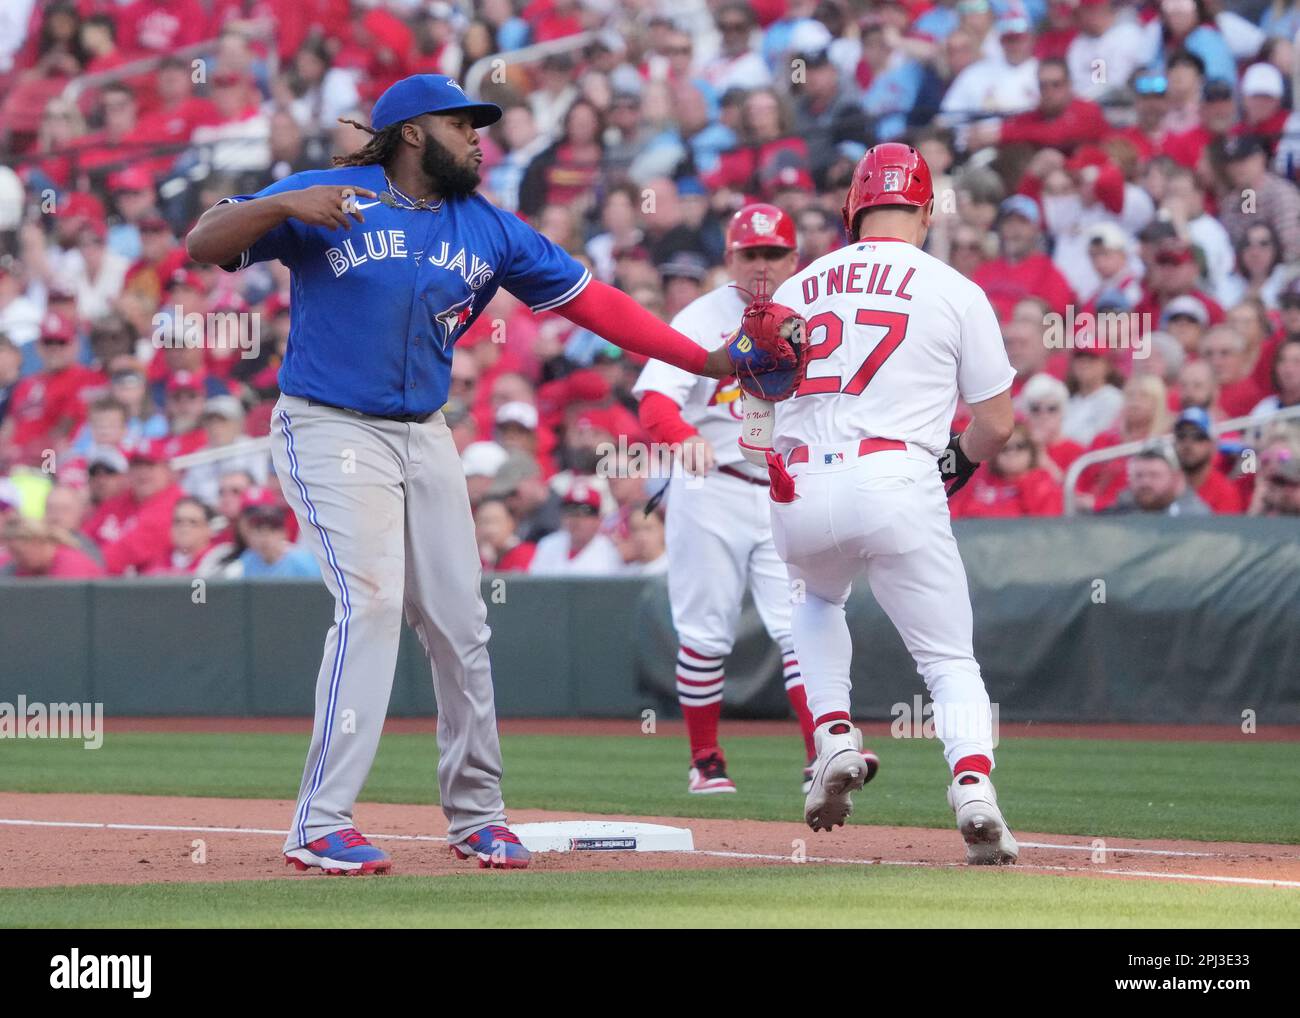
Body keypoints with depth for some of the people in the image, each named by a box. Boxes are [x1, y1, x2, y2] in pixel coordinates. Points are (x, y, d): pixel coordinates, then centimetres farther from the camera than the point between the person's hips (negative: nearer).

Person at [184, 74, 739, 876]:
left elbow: (590, 300, 8)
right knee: (372, 603, -20)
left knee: (459, 621, 6)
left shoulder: (489, 230, 8)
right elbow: (204, 245, -13)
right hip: (331, 428, -6)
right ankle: (321, 826, -19)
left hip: (425, 439, 6)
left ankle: (477, 815, 20)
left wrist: (708, 361, 2)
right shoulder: (323, 199, -7)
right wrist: (285, 206, -31)